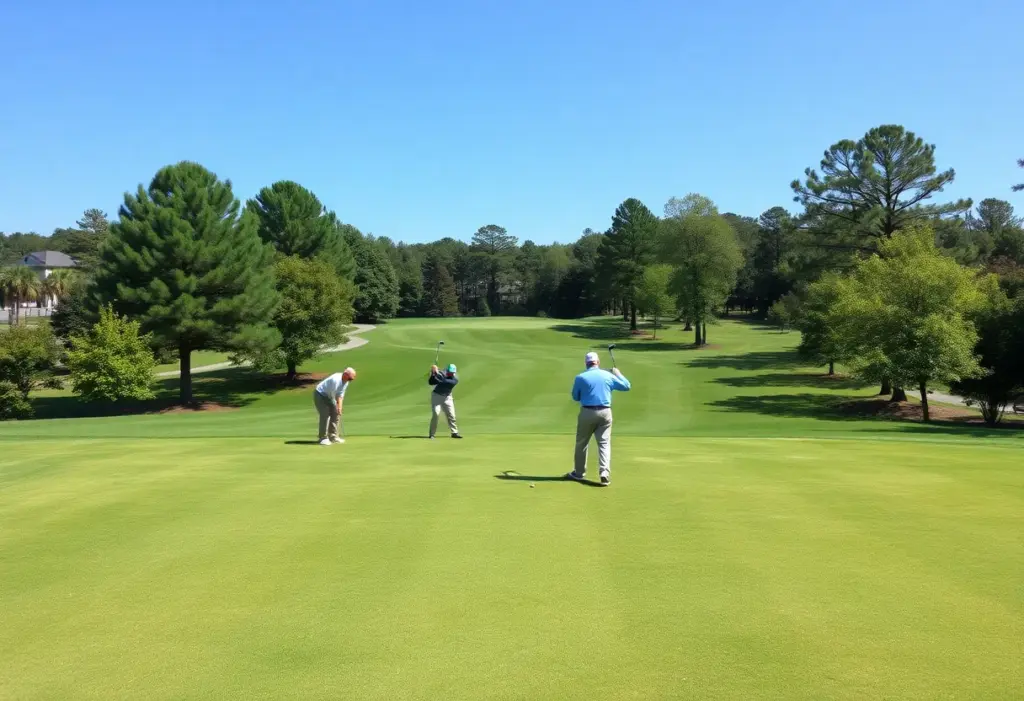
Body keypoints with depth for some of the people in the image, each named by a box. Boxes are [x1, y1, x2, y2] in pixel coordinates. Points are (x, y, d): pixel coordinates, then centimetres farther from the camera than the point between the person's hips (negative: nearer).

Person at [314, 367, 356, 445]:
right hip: (320, 395, -9)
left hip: (328, 396, 9)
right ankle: (323, 438, -13)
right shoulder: (336, 380, -32)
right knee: (325, 415, -17)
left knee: (335, 415, 4)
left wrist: (339, 407, -9)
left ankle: (333, 436, 10)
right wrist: (337, 406, -11)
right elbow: (332, 394, -24)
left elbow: (340, 395, -1)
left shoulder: (346, 382, -4)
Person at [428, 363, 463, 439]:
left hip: (447, 397, 2)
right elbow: (430, 382, -12)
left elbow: (444, 381, -31)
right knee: (435, 414, -14)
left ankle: (454, 432, 16)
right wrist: (433, 373, -28)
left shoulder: (455, 379, -13)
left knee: (451, 415, 3)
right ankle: (432, 434, -9)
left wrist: (437, 373, -38)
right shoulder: (441, 374, -10)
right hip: (436, 395, -2)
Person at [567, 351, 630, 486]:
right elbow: (626, 386, 13)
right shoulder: (609, 375, 1)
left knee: (582, 443, 13)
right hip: (605, 413, 2)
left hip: (587, 412, -1)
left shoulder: (580, 377, -5)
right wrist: (618, 373, 27)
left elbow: (575, 397, 6)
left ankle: (579, 473, 23)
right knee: (604, 443, 3)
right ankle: (605, 474, -10)